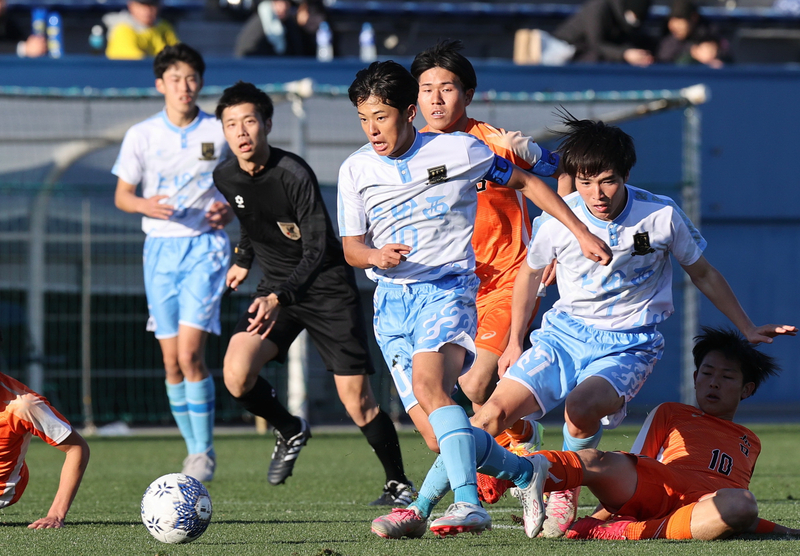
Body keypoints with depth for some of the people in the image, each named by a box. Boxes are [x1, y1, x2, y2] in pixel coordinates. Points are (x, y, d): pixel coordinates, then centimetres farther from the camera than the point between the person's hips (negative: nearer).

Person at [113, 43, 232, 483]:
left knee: (190, 351, -16)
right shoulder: (141, 135, 2)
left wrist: (229, 209, -9)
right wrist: (146, 205, -13)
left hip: (205, 245, -2)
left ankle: (204, 451, -6)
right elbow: (121, 195, 8)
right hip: (160, 248, 2)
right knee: (172, 360, 2)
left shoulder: (220, 133, 0)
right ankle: (195, 448, 14)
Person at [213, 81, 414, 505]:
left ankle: (398, 483, 14)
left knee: (357, 401, -7)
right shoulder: (225, 178, -2)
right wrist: (244, 259, 33)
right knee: (236, 375, -18)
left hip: (327, 289, -5)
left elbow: (318, 251, -23)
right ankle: (289, 431, 11)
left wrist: (278, 299, -34)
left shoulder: (294, 175, -22)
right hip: (275, 288, 5)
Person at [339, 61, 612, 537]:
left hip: (449, 288, -4)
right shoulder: (356, 170, 6)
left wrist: (582, 233, 10)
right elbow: (351, 247, 7)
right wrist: (376, 256, -17)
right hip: (392, 301, 4)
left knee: (428, 384, -34)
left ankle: (469, 503, -40)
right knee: (437, 437, -7)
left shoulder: (460, 150, -1)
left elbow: (525, 182, 12)